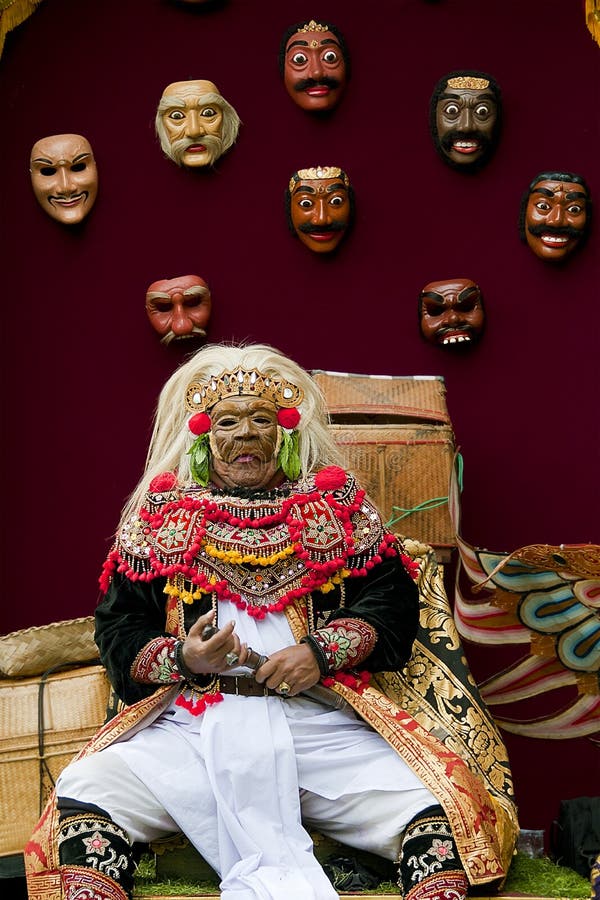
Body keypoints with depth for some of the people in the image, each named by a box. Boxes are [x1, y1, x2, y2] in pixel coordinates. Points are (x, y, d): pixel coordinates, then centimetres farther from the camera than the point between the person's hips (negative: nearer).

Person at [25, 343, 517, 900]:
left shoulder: (336, 504, 17)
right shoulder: (162, 514, 16)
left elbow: (393, 602, 10)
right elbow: (118, 630, 13)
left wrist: (322, 652, -7)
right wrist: (182, 657, -7)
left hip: (319, 722, 0)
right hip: (193, 724, 1)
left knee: (439, 807, -26)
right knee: (82, 793, -26)